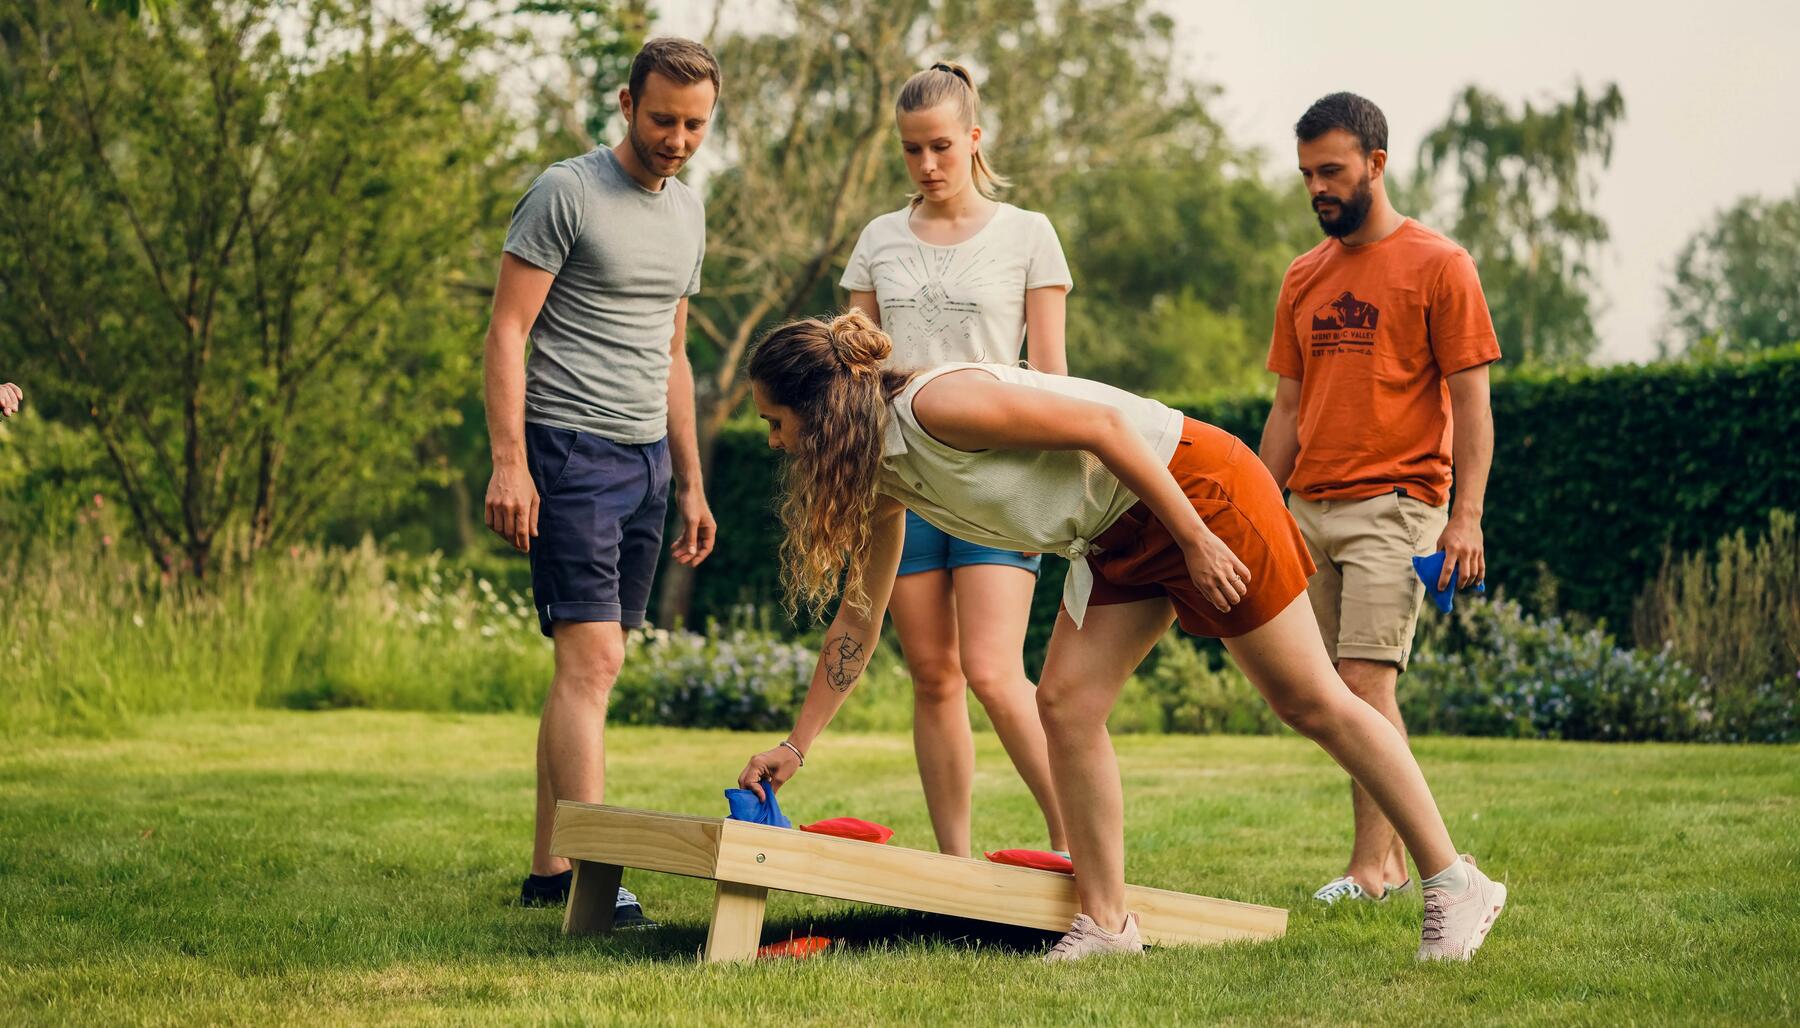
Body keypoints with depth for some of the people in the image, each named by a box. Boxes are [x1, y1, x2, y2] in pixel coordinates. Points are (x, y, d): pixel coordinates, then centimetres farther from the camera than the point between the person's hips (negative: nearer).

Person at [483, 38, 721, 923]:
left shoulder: (688, 216, 17)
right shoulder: (565, 194, -6)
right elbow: (507, 330, -9)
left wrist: (691, 483, 21)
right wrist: (508, 462, -18)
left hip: (646, 458, 7)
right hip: (571, 451, -7)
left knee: (587, 667, 8)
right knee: (592, 660, -15)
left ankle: (547, 868, 13)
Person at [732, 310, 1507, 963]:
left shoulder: (937, 406, -24)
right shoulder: (881, 476, 5)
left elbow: (1100, 424, -24)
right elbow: (858, 618, 14)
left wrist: (1195, 539, -22)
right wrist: (797, 744, 15)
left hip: (1193, 489, -9)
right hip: (1118, 538, 9)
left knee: (1312, 703, -2)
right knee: (1065, 705, -3)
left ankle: (1456, 886, 7)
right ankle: (1106, 923, 6)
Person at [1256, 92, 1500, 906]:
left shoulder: (1437, 266, -2)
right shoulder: (1305, 277, 15)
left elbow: (1471, 401, -5)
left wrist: (1467, 515, -13)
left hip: (1395, 505, -6)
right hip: (1308, 509, 6)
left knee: (1365, 679, -14)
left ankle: (1370, 866, -10)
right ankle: (1392, 855, 12)